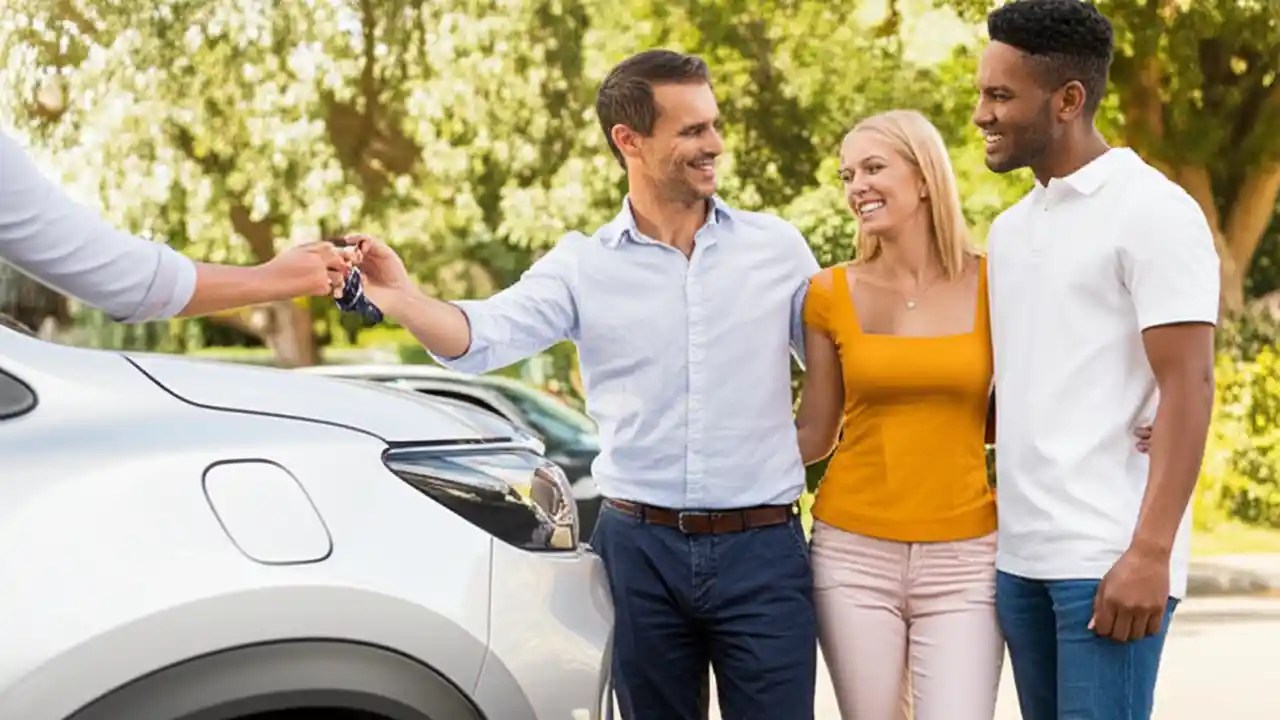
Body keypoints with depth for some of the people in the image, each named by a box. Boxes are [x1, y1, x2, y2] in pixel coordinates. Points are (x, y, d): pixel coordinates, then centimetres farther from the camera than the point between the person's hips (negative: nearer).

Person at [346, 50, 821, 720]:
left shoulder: (777, 245, 3)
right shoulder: (582, 264, 2)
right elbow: (484, 337, -12)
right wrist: (403, 300, -30)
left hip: (762, 548, -1)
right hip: (641, 549, 1)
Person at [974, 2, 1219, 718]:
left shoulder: (1153, 212, -6)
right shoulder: (1010, 229, 15)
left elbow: (1187, 389, -12)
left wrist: (1150, 553, -18)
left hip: (1108, 558, -7)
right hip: (1020, 554, 7)